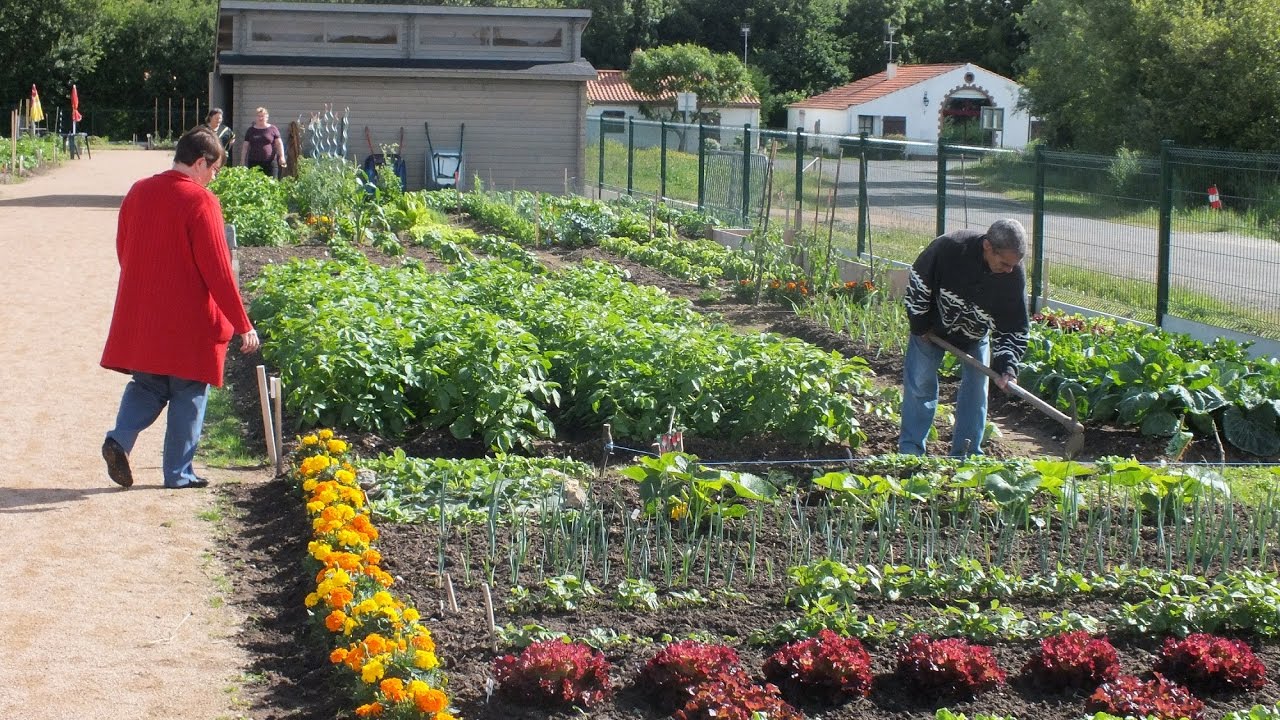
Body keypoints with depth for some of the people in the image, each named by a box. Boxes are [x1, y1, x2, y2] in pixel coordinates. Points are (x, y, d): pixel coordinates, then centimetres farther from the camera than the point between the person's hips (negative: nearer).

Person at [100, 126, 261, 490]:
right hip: (188, 323, -6)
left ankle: (120, 439, -3)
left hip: (139, 318, 6)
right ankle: (178, 473, 13)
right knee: (188, 396, 7)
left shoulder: (138, 192, 4)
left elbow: (123, 251, 14)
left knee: (146, 385, 19)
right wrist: (243, 325, -11)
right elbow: (218, 271, -17)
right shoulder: (200, 202, -16)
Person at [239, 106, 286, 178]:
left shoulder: (273, 129, 7)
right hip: (253, 163, 2)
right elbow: (245, 146, 16)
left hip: (270, 162, -2)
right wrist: (242, 161, 11)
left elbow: (279, 143, 5)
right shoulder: (251, 130, 14)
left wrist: (282, 156, -8)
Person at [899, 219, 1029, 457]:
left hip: (976, 333, 2)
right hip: (933, 325, -2)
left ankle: (966, 455, 8)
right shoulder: (948, 247, -37)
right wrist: (921, 326, -12)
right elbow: (918, 281, -19)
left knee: (976, 388, -1)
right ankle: (910, 451, 9)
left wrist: (1006, 364, -32)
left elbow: (1015, 326, -18)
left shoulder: (1014, 275, -28)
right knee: (920, 384, -1)